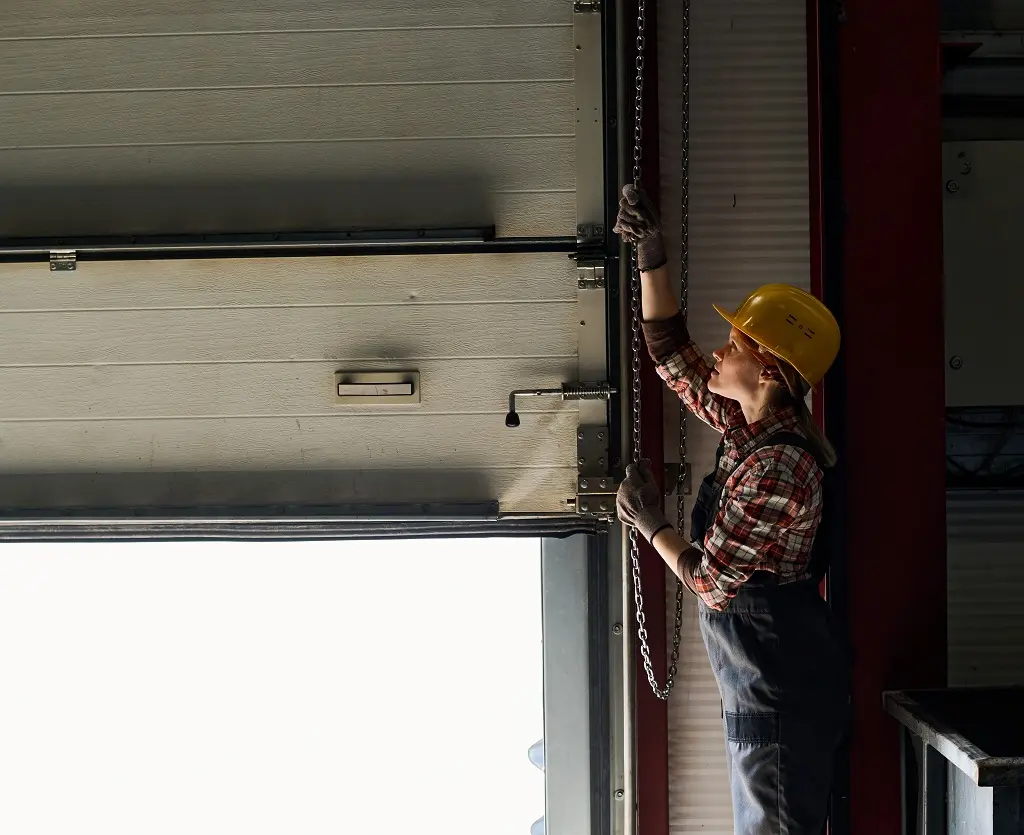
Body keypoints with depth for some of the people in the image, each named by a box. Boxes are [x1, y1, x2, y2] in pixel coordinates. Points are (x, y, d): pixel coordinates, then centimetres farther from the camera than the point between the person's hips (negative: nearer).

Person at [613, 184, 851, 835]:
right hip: (766, 683, 10)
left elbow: (711, 580, -19)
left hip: (780, 692, -10)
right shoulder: (748, 426, 4)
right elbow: (672, 353, 14)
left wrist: (651, 523, -4)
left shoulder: (779, 467, -23)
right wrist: (652, 256, 6)